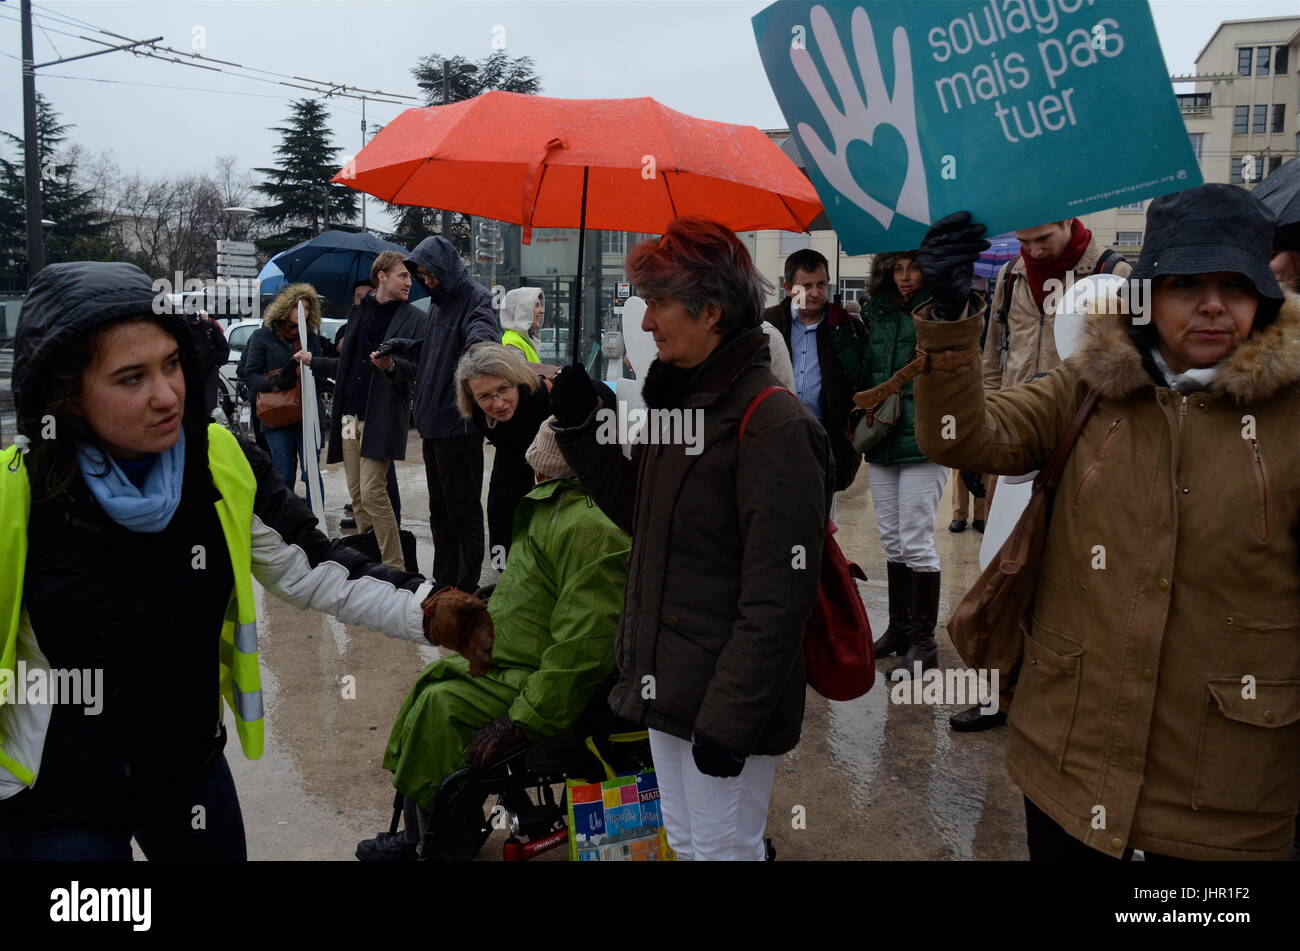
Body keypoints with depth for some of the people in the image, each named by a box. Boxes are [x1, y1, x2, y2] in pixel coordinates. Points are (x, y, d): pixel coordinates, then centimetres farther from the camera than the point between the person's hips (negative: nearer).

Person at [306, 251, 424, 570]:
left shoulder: (414, 319, 0)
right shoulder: (359, 313, 16)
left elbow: (417, 368, -8)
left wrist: (391, 365, -26)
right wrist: (313, 360, 28)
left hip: (382, 417, -6)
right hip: (349, 414, 6)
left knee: (372, 491, -12)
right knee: (356, 494, 8)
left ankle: (394, 568, -4)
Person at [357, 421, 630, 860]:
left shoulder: (589, 528, -29)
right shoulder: (557, 503, 7)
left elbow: (583, 646, -32)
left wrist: (523, 719, -27)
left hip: (542, 681, -11)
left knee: (440, 705, -16)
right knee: (432, 679, 15)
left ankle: (445, 841, 5)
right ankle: (418, 834, 26)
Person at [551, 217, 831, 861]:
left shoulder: (772, 425, -22)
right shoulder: (678, 400, 7)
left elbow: (777, 597, -23)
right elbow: (640, 513, 13)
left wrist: (730, 719, -22)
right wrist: (580, 426, 3)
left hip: (724, 700, -9)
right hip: (668, 684, 9)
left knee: (723, 849, 9)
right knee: (684, 843, 24)